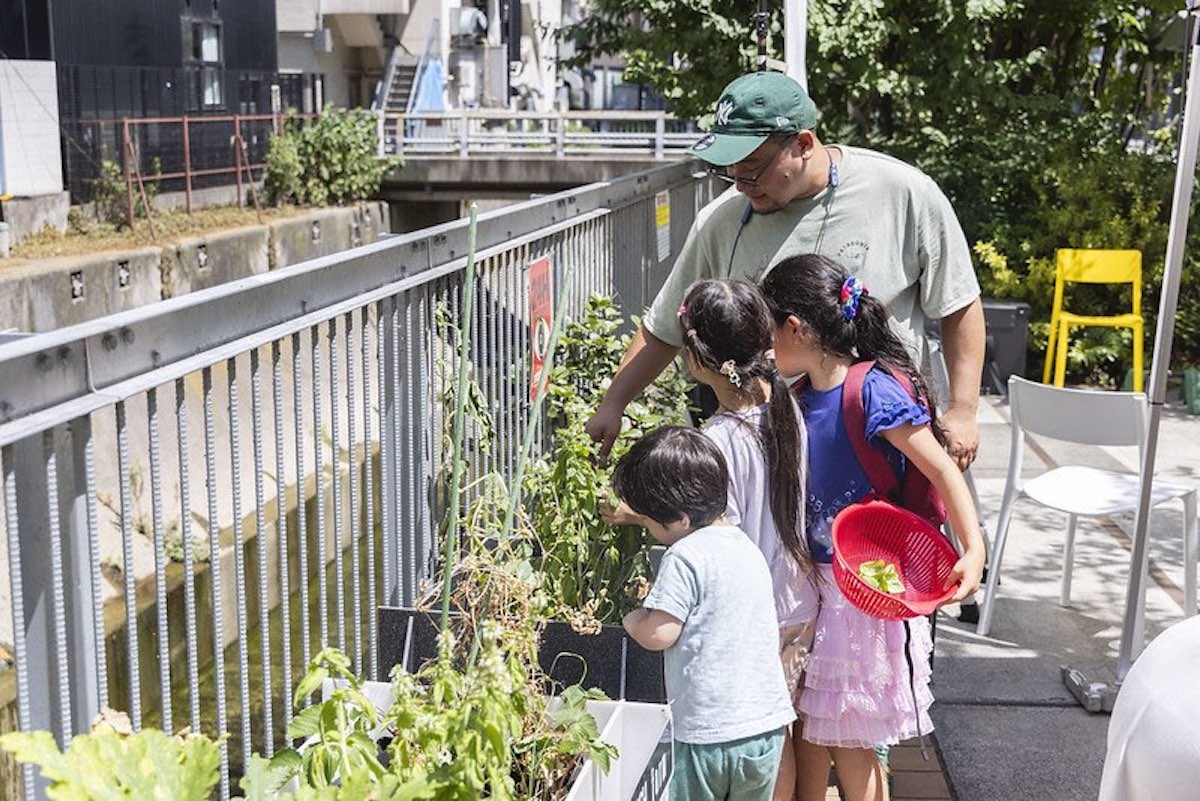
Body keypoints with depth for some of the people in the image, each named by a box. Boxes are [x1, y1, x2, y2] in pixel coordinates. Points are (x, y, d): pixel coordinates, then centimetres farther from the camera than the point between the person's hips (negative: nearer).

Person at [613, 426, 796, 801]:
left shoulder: (685, 556, -16)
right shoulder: (745, 545, 10)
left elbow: (657, 634, -18)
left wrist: (632, 618, 4)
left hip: (710, 731, -7)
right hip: (768, 723, 7)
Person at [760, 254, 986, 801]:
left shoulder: (873, 390, -19)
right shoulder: (801, 398, 4)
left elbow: (941, 470, -17)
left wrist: (974, 550, -28)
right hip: (815, 580, 7)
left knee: (849, 742, 4)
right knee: (809, 725, 16)